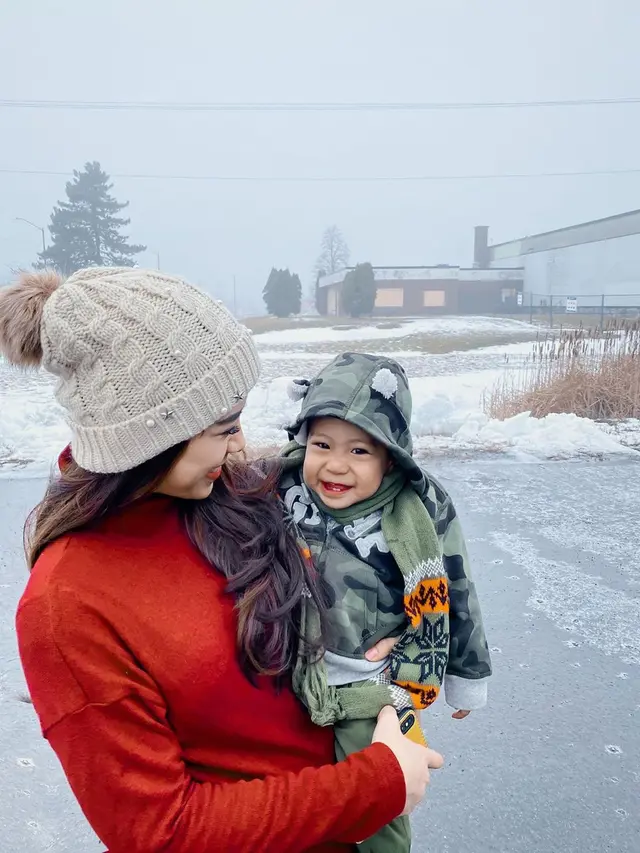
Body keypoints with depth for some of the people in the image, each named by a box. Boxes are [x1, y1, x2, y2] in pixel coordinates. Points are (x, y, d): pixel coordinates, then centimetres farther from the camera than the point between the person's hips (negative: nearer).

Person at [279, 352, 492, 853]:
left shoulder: (423, 511, -20)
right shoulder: (280, 495, -14)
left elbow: (456, 595, -5)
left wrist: (467, 677, 6)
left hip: (378, 696, -3)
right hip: (295, 687, 3)